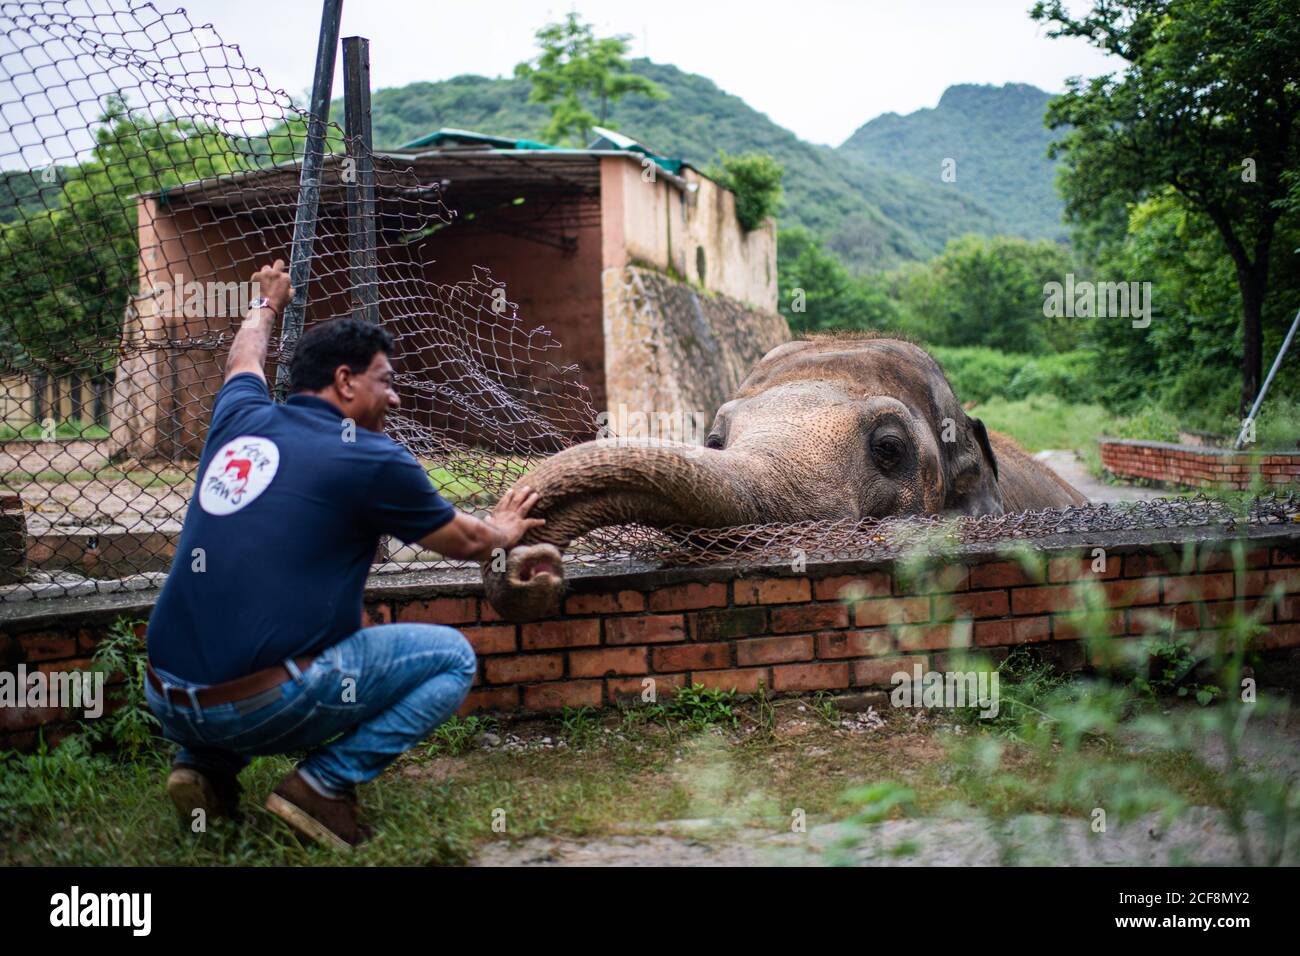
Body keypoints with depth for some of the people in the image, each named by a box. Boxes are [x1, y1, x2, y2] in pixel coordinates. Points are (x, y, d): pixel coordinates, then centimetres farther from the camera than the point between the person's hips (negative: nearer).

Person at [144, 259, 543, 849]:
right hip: (262, 707, -6)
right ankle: (327, 782, -2)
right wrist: (501, 534, 36)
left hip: (168, 705, 7)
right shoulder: (373, 459, -4)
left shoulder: (240, 420, 10)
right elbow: (463, 542, 14)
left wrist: (267, 304, 57)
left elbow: (243, 362, 37)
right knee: (452, 657, 9)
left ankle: (207, 765, 18)